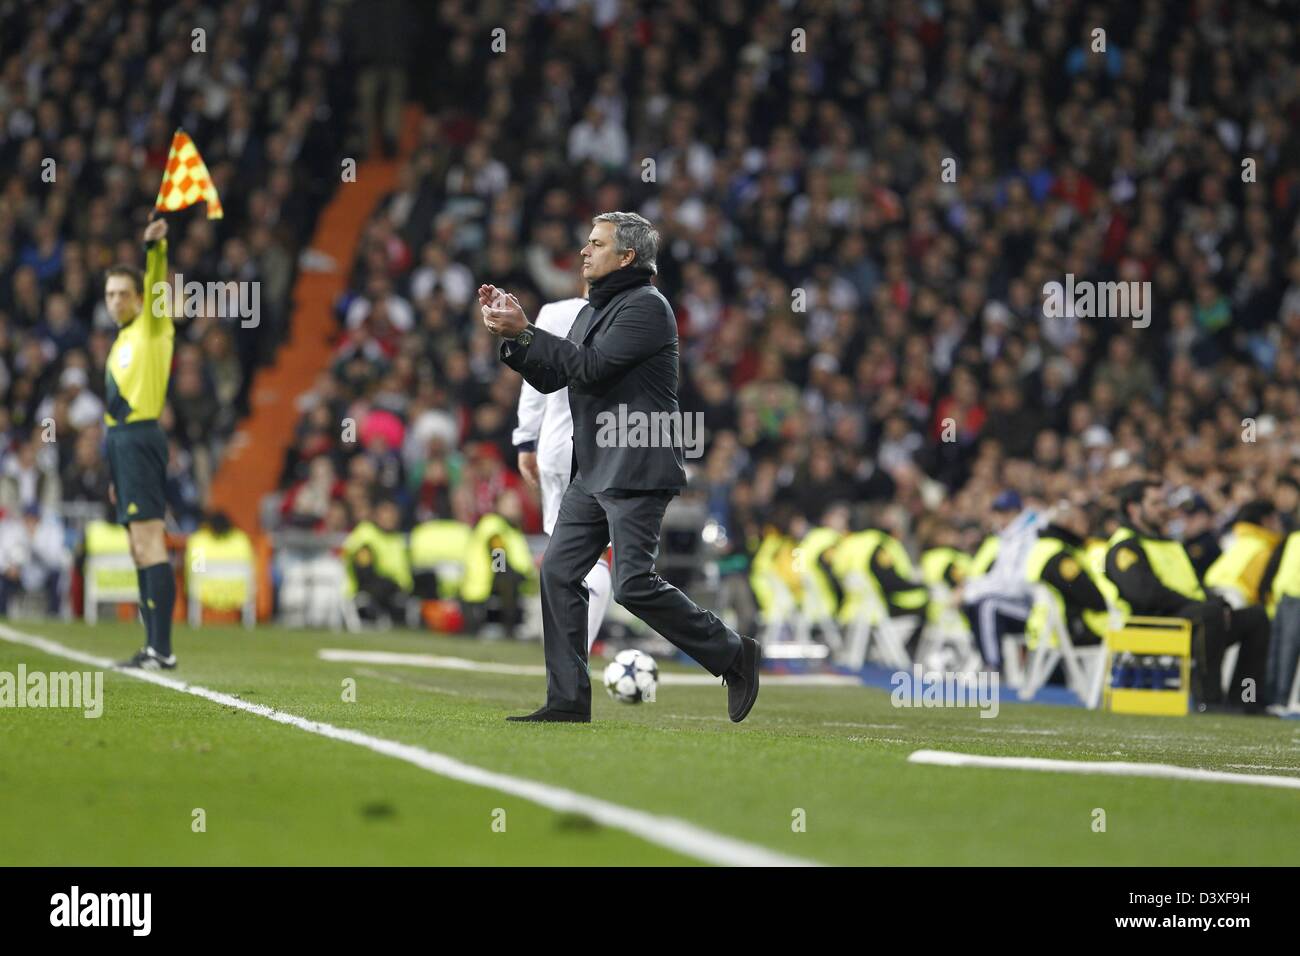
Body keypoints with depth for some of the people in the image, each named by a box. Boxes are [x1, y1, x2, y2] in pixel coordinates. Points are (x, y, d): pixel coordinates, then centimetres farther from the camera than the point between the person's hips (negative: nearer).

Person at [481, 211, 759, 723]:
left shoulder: (646, 306, -11)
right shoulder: (594, 310, 19)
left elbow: (591, 367, -19)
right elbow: (550, 377, 18)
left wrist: (524, 331, -16)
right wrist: (511, 333, 5)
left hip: (636, 471, -9)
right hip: (592, 470, 9)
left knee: (634, 584, -14)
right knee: (559, 571, 2)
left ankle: (733, 654, 2)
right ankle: (568, 699, 5)